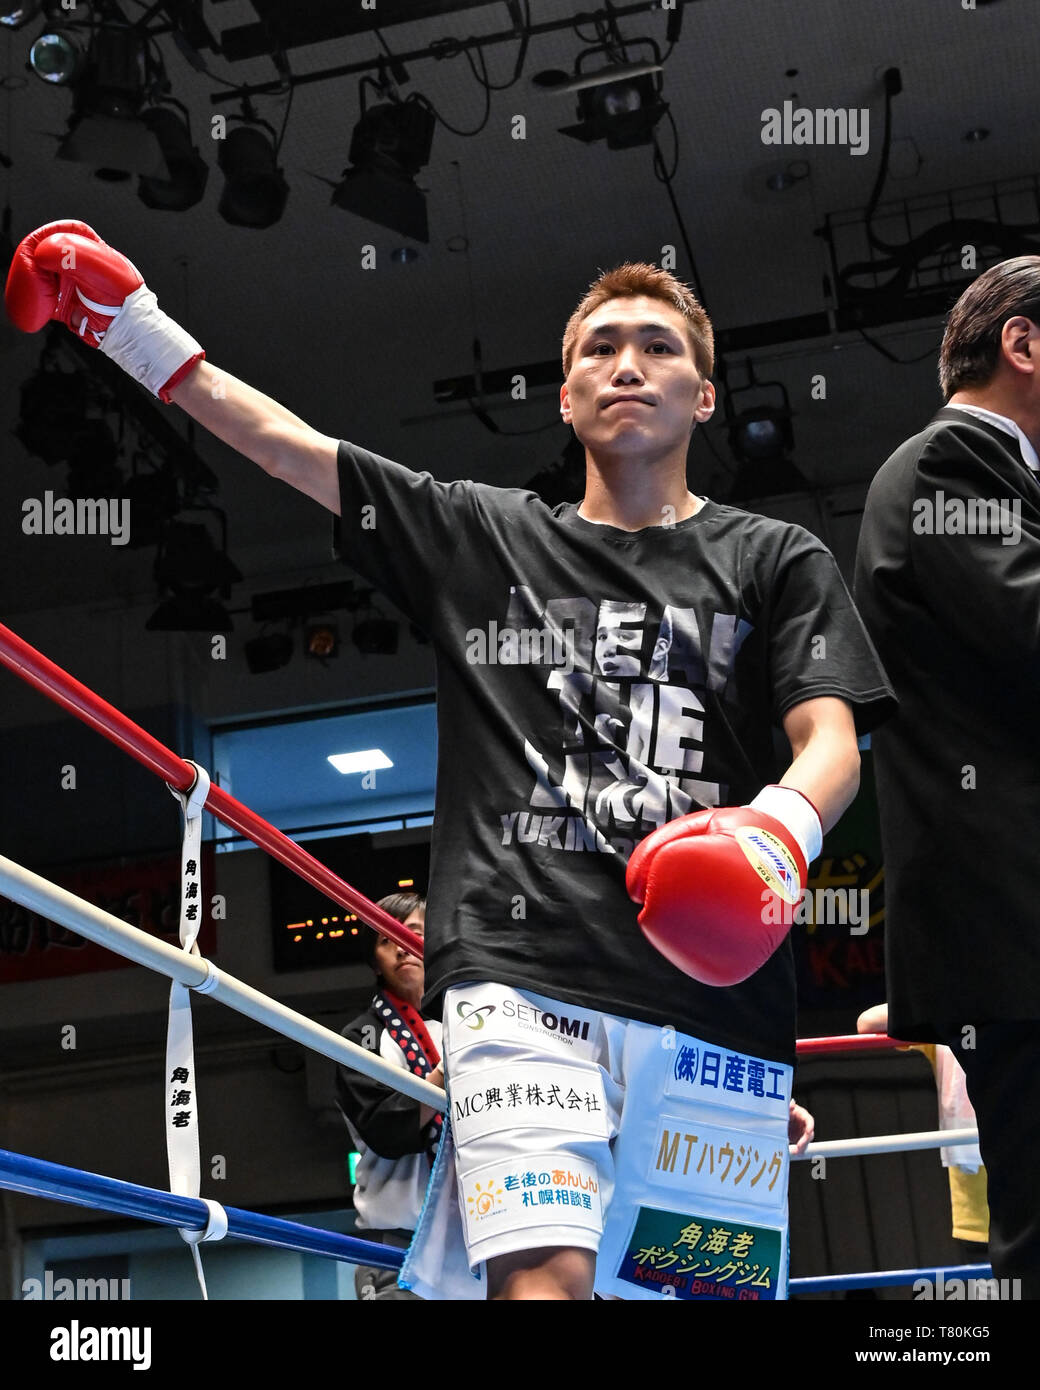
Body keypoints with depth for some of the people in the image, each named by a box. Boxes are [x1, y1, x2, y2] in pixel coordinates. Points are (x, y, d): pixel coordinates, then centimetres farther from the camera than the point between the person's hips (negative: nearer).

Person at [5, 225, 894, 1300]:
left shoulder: (776, 560, 14)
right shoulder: (479, 535, 18)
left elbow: (832, 739, 2)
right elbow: (276, 438, 17)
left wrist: (778, 831, -21)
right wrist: (120, 315, 14)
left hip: (715, 992, 1)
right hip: (521, 971, 0)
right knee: (544, 1273, -19)